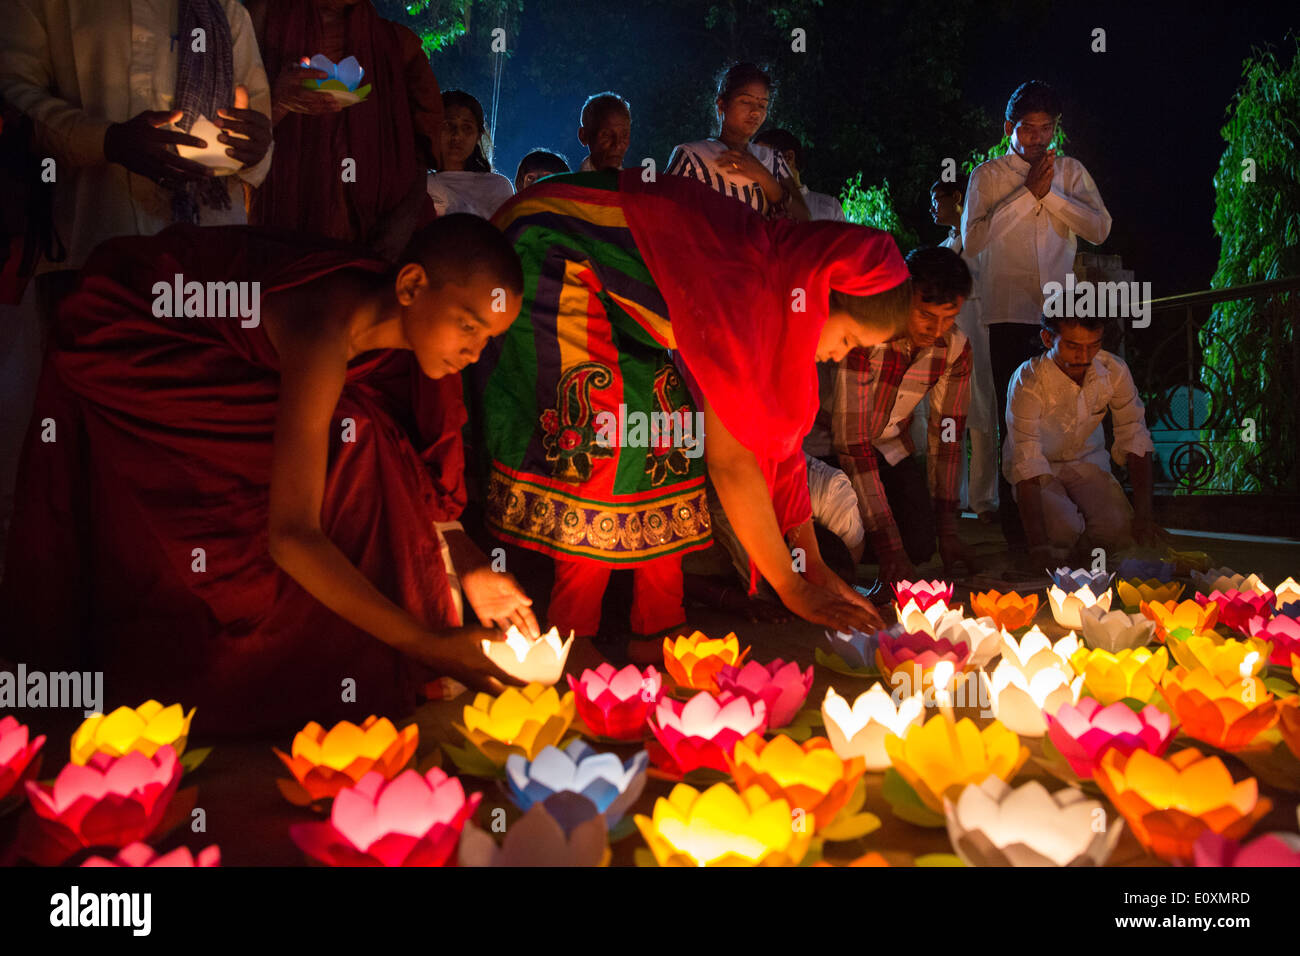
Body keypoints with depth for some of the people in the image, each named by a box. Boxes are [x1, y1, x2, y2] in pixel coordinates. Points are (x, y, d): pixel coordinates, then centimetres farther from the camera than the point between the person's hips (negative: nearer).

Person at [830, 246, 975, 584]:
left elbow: (947, 436, -4)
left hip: (891, 447, 5)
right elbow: (852, 443, -33)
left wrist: (947, 530, -10)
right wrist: (889, 546, -34)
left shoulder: (956, 349, -13)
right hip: (831, 444, -5)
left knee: (920, 545, -12)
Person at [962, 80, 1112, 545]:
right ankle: (1016, 528, 5)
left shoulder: (1070, 171, 14)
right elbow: (972, 240, -9)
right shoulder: (987, 175, 6)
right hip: (1010, 314, -2)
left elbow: (1100, 227, 1)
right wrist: (1028, 192, -9)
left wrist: (1050, 194, -7)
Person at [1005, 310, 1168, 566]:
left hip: (1087, 459, 3)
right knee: (1065, 528, -29)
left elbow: (1135, 440, -12)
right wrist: (1039, 545, -42)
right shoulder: (1027, 383, -29)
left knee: (1119, 529, -21)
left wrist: (1143, 516, -22)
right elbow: (1026, 465, -34)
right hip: (1042, 468, -3)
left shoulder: (1114, 371, -17)